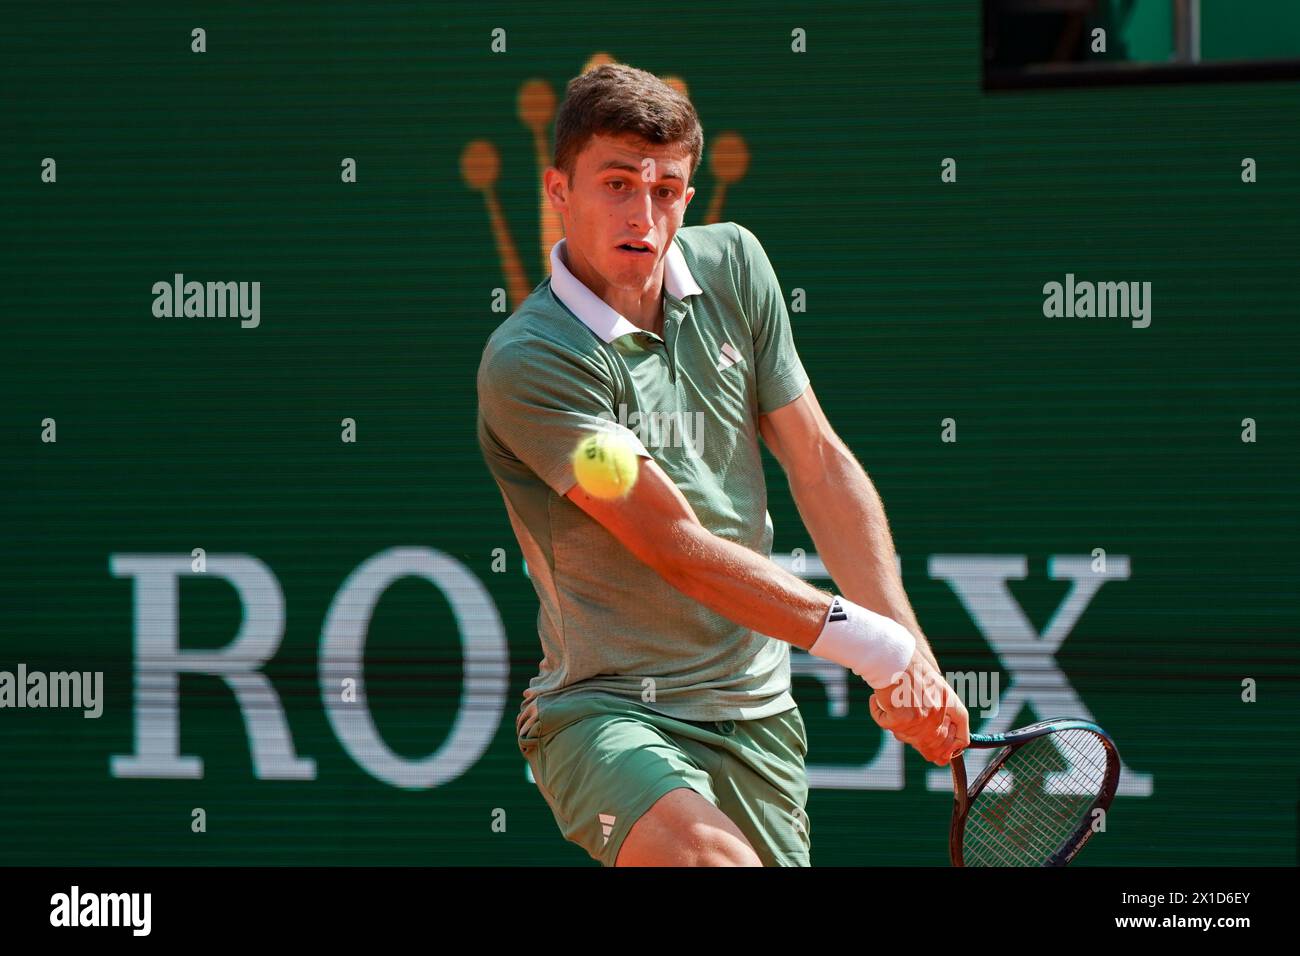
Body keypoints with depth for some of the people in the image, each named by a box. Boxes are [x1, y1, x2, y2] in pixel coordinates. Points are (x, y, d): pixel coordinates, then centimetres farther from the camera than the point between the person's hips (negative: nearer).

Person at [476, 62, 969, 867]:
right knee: (712, 857, -35)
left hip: (755, 710, 7)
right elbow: (681, 550, -19)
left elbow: (819, 465, 7)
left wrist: (913, 653, -3)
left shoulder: (732, 266, 4)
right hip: (606, 709, -7)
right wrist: (874, 645, -18)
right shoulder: (528, 363, -17)